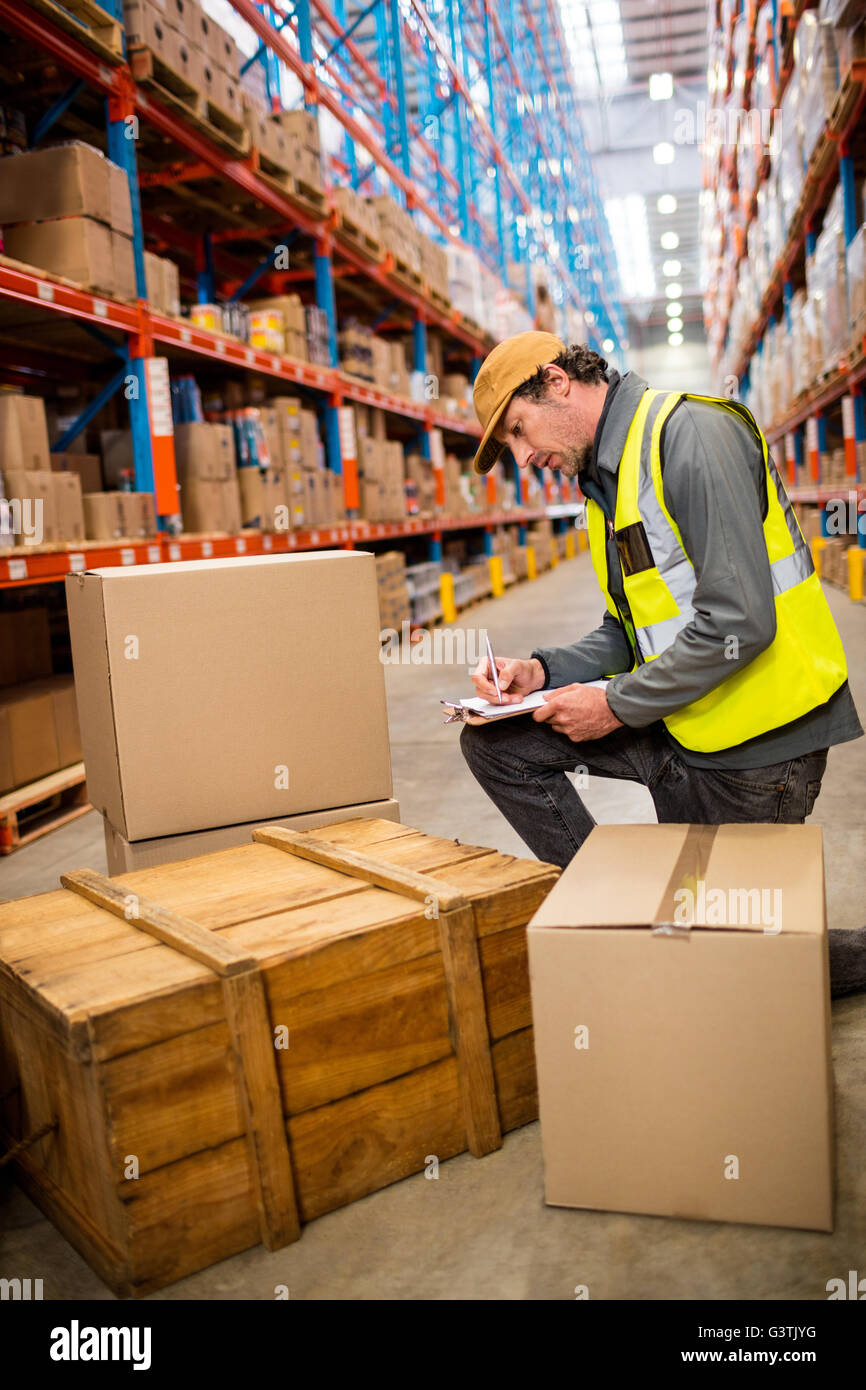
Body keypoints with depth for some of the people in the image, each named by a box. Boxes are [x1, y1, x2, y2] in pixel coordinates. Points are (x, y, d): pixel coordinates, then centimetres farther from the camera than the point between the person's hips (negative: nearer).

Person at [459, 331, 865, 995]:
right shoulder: (607, 476, 12)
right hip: (680, 726, 9)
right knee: (495, 740, 2)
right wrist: (543, 671, -3)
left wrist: (618, 705, -18)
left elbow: (738, 622, -26)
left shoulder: (691, 433, -17)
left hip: (755, 740, -9)